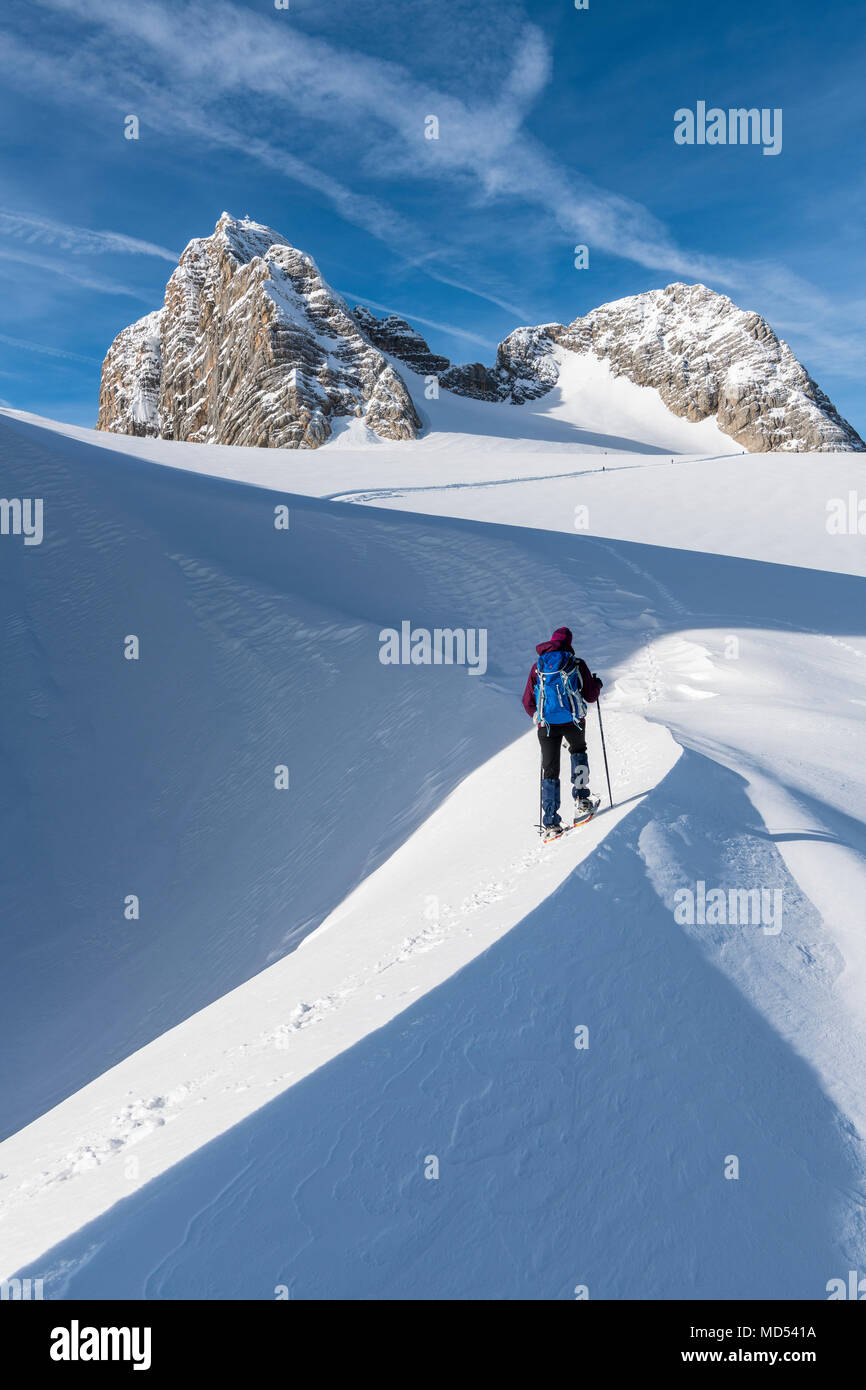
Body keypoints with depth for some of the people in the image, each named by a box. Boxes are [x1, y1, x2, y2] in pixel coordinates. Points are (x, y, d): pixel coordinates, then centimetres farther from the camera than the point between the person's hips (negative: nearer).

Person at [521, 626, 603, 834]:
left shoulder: (537, 666, 7)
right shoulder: (577, 664, 0)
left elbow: (528, 702, 8)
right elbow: (590, 696, 2)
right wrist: (597, 684, 23)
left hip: (547, 725, 1)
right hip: (573, 721, -1)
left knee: (550, 770, 8)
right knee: (578, 751, 30)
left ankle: (551, 821, 2)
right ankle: (581, 799, 19)